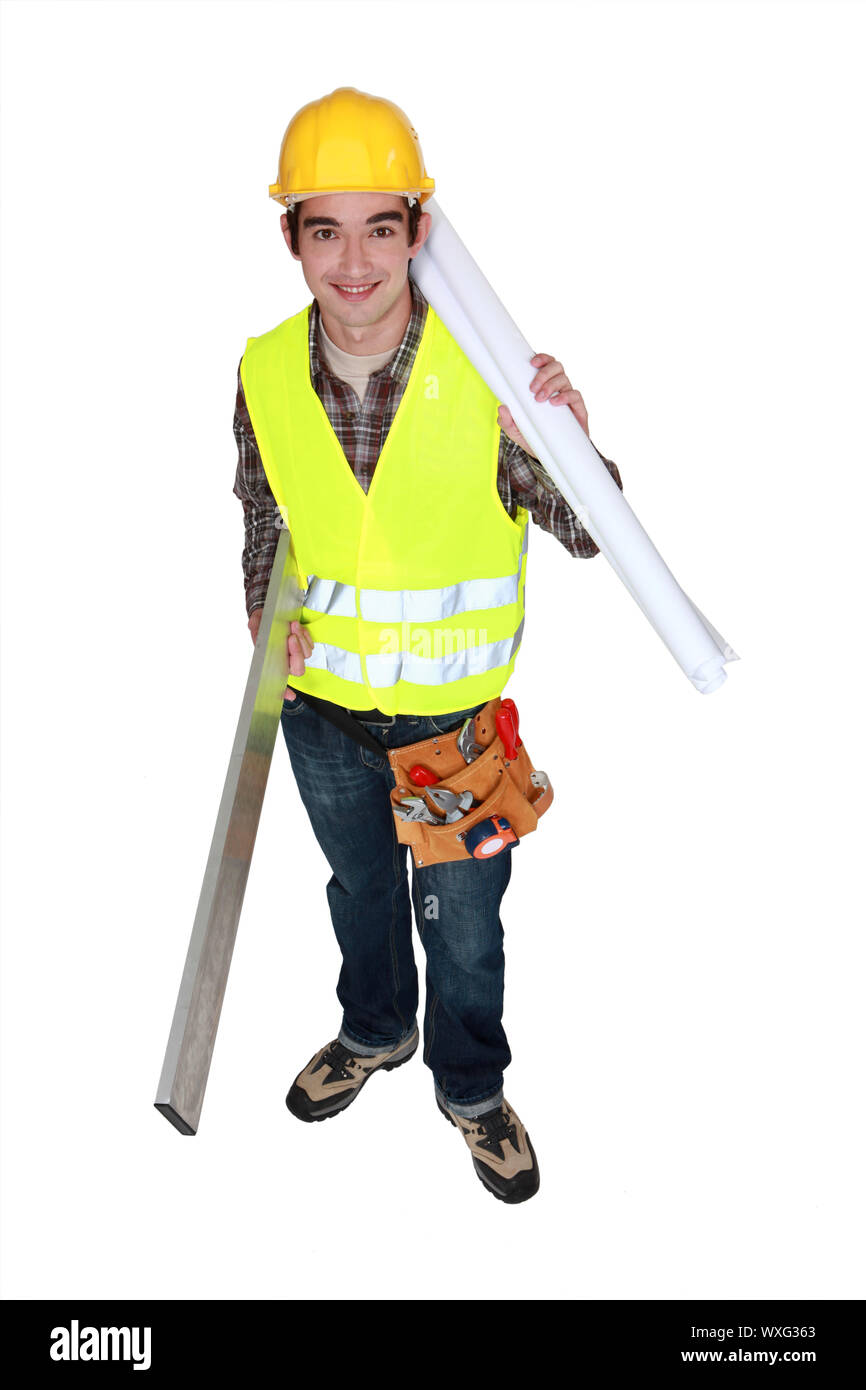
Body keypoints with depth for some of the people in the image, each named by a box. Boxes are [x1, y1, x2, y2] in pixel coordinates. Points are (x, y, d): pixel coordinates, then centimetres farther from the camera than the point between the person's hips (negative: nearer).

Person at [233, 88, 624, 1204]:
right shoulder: (266, 371, -10)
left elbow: (584, 534, -13)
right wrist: (263, 615, -8)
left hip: (455, 713, -3)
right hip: (320, 702, 3)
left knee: (462, 922, 15)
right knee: (359, 885, 26)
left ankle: (472, 1088, 44)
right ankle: (375, 1031, 56)